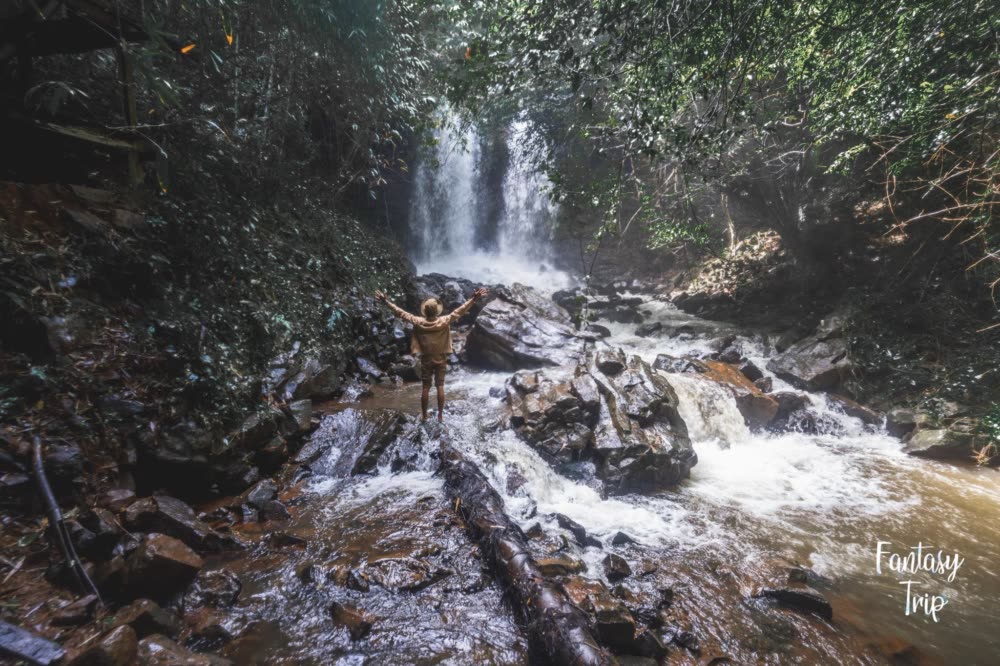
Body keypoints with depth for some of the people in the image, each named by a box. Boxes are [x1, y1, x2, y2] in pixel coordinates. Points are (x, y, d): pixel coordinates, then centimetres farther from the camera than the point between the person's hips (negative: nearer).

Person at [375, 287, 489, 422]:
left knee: (425, 388, 9)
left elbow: (400, 312, -7)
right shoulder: (444, 321, -17)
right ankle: (440, 415, 15)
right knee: (440, 387, 8)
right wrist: (474, 298, -14)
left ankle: (424, 415, 19)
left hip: (426, 359, 1)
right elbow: (460, 311, -16)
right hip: (441, 359, 0)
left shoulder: (418, 323, -14)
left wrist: (386, 301, 1)